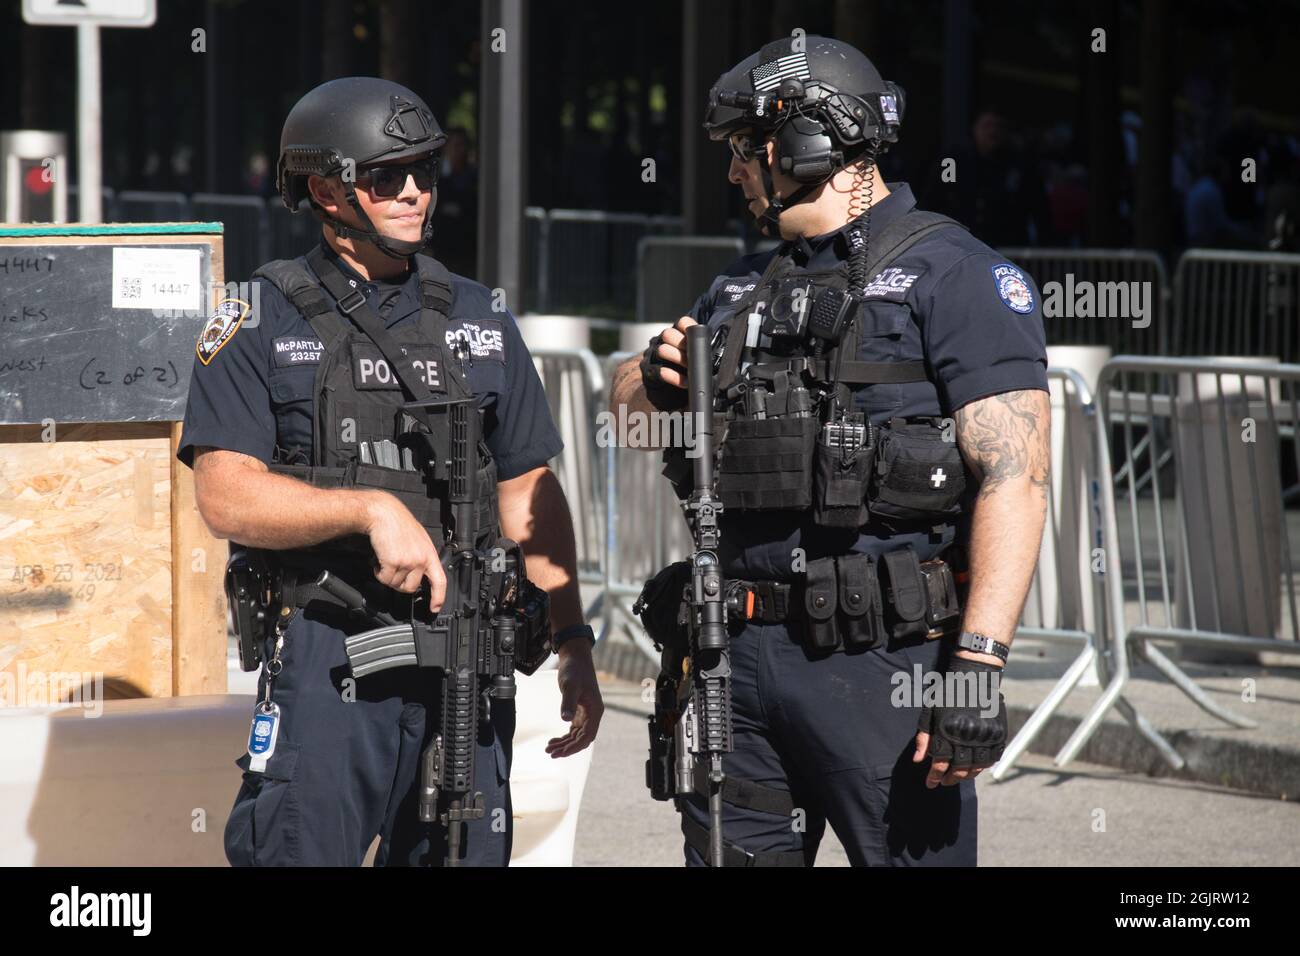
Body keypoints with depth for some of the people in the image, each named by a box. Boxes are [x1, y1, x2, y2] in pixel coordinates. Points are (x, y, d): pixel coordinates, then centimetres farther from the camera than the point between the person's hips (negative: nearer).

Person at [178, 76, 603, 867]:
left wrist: (573, 640, 8)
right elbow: (226, 497, -10)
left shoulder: (477, 320, 13)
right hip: (326, 658, -4)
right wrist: (372, 508, -21)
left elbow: (530, 494, 15)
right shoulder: (260, 326, 1)